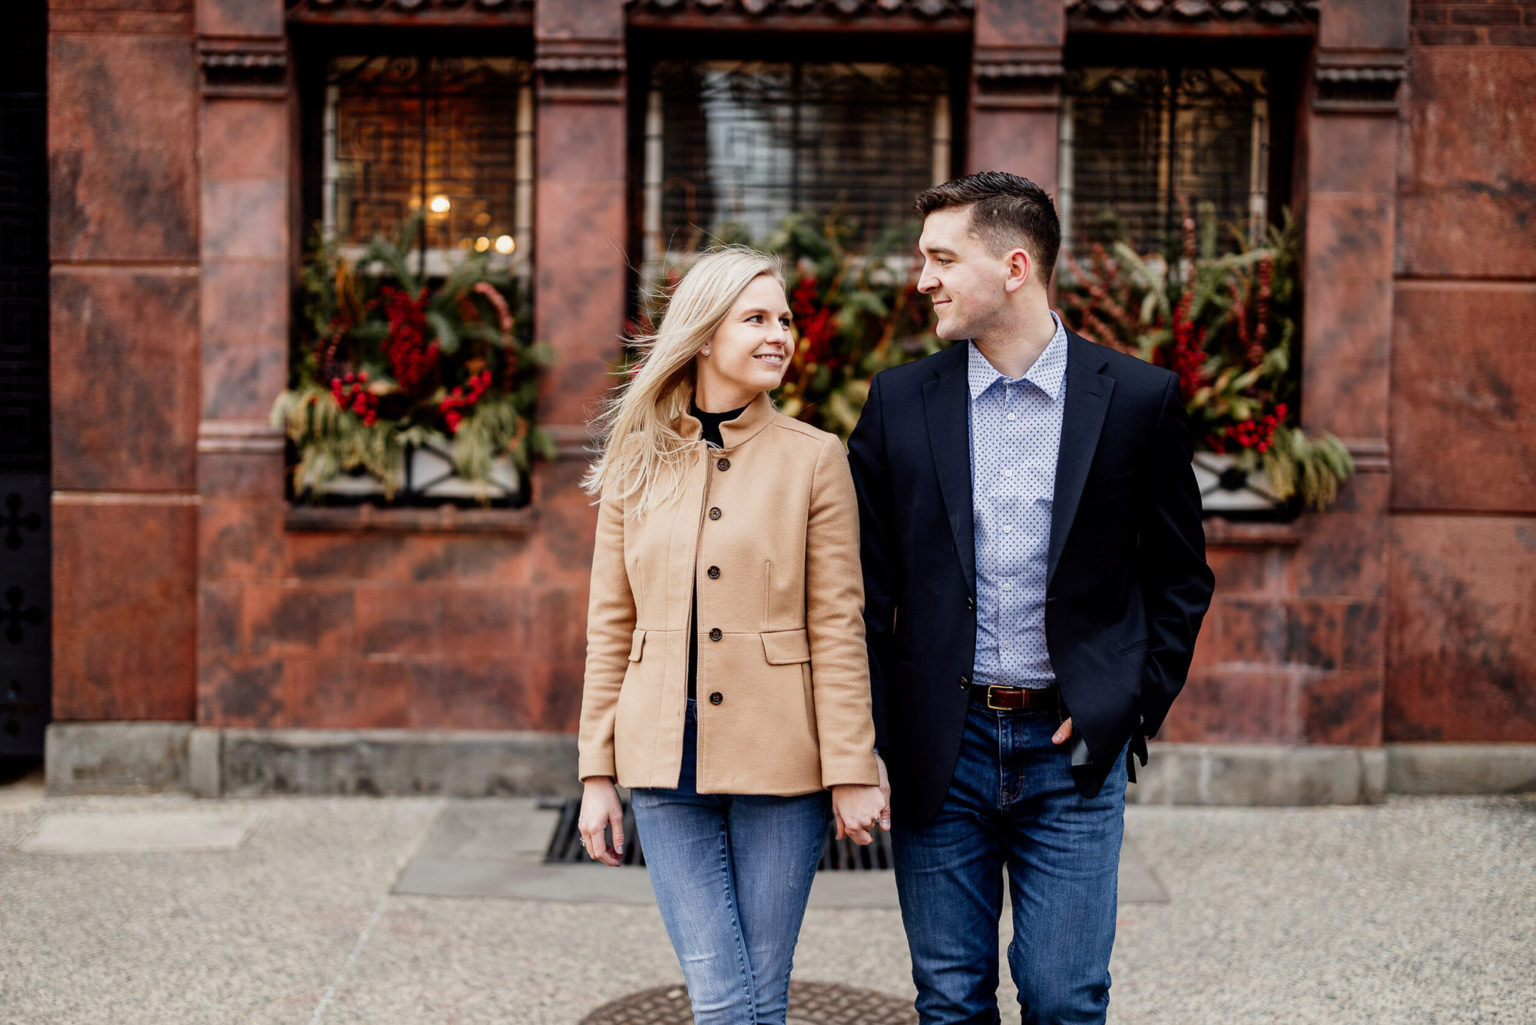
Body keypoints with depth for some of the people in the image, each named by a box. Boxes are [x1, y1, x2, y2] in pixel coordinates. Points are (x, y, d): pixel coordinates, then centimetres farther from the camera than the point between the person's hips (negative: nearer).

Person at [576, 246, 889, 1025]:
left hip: (779, 759, -1)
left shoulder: (814, 459, -1)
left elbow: (838, 628, -3)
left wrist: (851, 772, -6)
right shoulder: (637, 463, 5)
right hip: (668, 758, 1)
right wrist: (596, 771, 5)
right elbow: (610, 626, 7)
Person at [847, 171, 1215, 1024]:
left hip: (1071, 747, -1)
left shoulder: (1138, 398, -1)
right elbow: (865, 587, 4)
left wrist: (1136, 704, -3)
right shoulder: (900, 401, 2)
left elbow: (1181, 576, 7)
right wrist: (868, 747, -2)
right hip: (939, 750, 1)